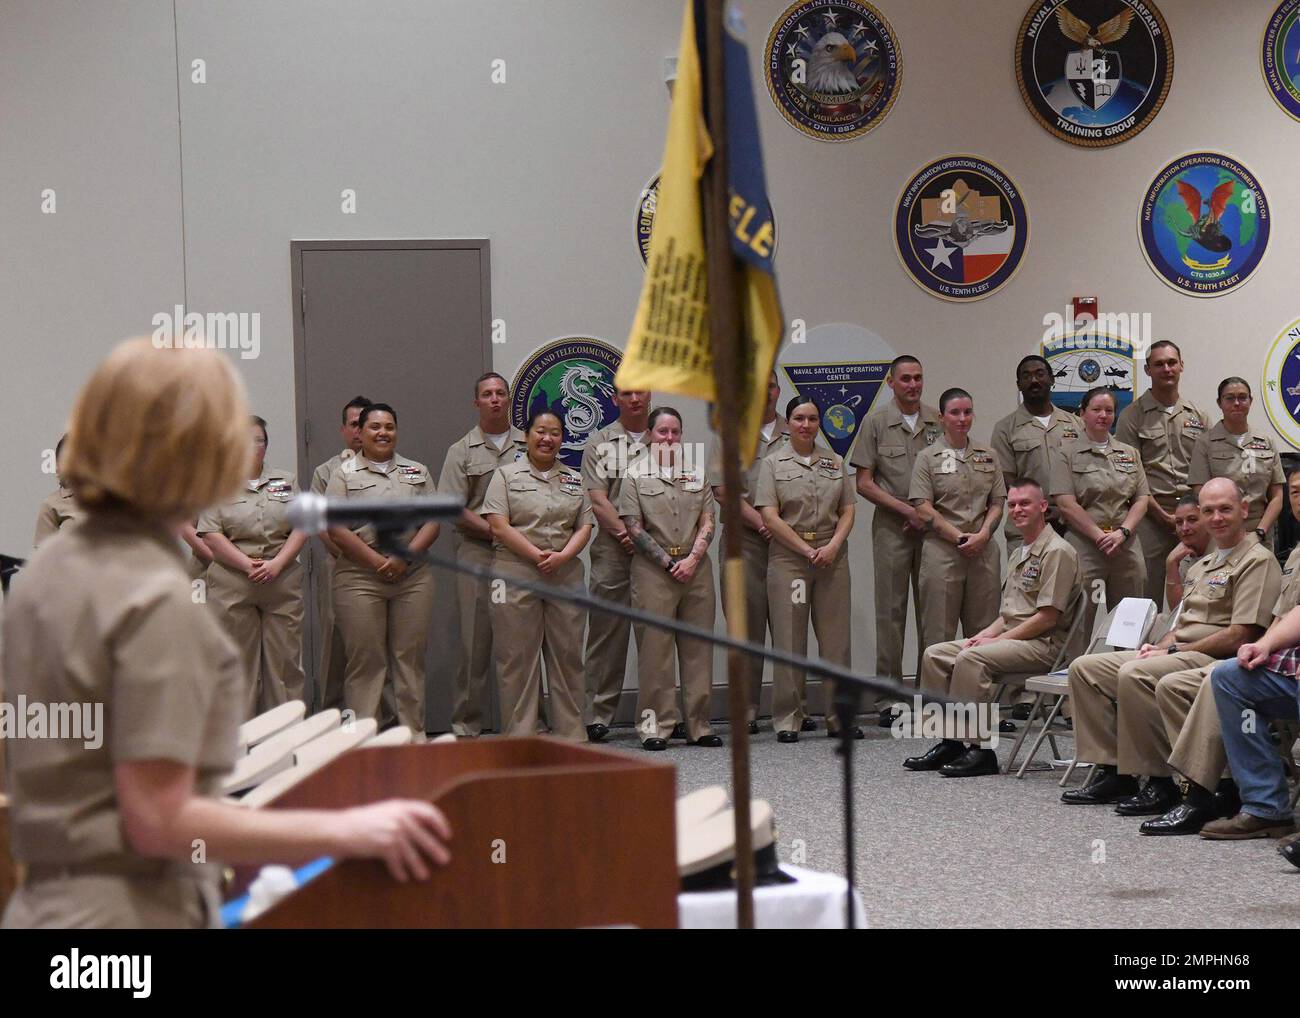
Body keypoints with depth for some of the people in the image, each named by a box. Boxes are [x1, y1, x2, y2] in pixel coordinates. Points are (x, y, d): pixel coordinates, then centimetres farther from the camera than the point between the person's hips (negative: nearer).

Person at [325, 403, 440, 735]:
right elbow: (336, 529, -4)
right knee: (365, 659, -3)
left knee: (410, 657, 4)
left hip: (413, 576, 3)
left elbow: (433, 522, 8)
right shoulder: (344, 475, 6)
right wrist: (377, 561, -13)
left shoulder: (418, 472, 15)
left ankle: (414, 732, 10)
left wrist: (405, 557, -8)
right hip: (359, 579, -3)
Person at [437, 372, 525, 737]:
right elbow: (455, 509, 0)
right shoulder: (462, 451, 8)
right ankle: (466, 725, 1)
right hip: (477, 554, -1)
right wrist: (495, 530, -11)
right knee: (475, 640, -3)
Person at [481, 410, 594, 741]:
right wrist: (536, 555, -14)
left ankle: (571, 734, 11)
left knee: (566, 654, 5)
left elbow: (585, 527, 10)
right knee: (518, 657, -3)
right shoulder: (506, 475, 5)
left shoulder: (574, 480, 17)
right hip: (517, 574, -4)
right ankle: (520, 736, 1)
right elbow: (498, 526, -6)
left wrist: (562, 556, -9)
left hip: (566, 574, 4)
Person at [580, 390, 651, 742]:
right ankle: (598, 715, 2)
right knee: (607, 632, -1)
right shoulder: (599, 444, 7)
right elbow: (597, 501, -1)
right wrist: (627, 533, -13)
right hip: (613, 550, -2)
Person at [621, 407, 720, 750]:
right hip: (653, 568, -3)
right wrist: (669, 562, -9)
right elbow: (634, 528, -3)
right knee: (654, 646, -4)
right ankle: (655, 724, -1)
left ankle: (698, 724, 8)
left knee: (698, 646, 3)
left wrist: (693, 558, -8)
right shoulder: (636, 477, 4)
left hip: (696, 566, 3)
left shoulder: (698, 475, 14)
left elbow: (708, 522, 8)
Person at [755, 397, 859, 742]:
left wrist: (833, 545, -7)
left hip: (832, 555, 3)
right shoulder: (773, 463, 3)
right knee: (789, 637, -2)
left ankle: (838, 716, 9)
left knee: (836, 635, 3)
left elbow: (848, 511, 10)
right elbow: (770, 516, -5)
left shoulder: (835, 462, 13)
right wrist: (807, 551, -10)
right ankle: (788, 719, 3)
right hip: (788, 556, -3)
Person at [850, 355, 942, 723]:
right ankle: (888, 699, 2)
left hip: (932, 526, 2)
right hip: (891, 528, -2)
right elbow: (863, 483, 0)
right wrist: (906, 509, -9)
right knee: (891, 611, -2)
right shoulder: (876, 423, 2)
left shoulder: (939, 422, 9)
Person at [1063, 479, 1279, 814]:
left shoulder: (1257, 561, -6)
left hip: (1216, 660, -10)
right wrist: (1161, 645, 3)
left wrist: (1173, 651, -13)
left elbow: (1242, 635, -16)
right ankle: (1112, 771, -6)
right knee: (1085, 668, -1)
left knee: (1134, 673, -34)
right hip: (1179, 654, 10)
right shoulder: (1202, 566, 24)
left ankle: (1160, 784, -27)